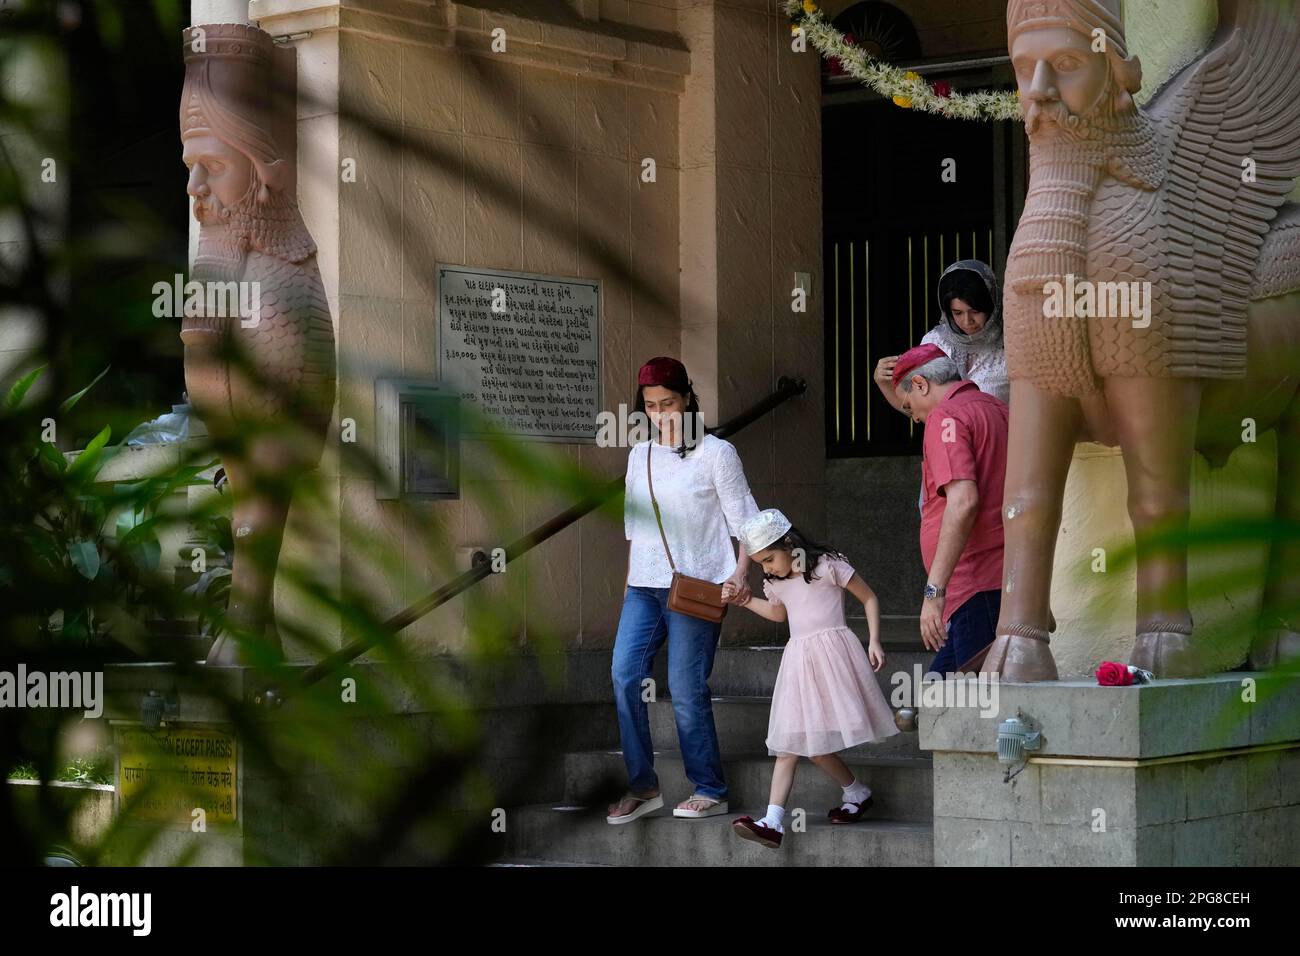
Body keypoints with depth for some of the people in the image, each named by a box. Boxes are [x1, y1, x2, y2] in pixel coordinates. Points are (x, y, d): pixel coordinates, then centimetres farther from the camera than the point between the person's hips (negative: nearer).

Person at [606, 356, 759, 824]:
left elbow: (743, 519, -3)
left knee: (686, 689, -7)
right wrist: (630, 578, 16)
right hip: (644, 587, 6)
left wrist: (740, 574, -15)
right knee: (625, 675, -7)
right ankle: (642, 786, 1)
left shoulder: (715, 453, -2)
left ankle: (710, 790, 5)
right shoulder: (640, 454, 15)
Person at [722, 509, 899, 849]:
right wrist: (744, 600, 22)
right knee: (788, 744, -3)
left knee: (815, 745, -12)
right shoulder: (776, 583, 13)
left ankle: (858, 793, 12)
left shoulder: (828, 566, -7)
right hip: (798, 659, 7)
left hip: (831, 652, -7)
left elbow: (869, 598, 0)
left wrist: (874, 642, -8)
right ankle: (773, 821, -11)